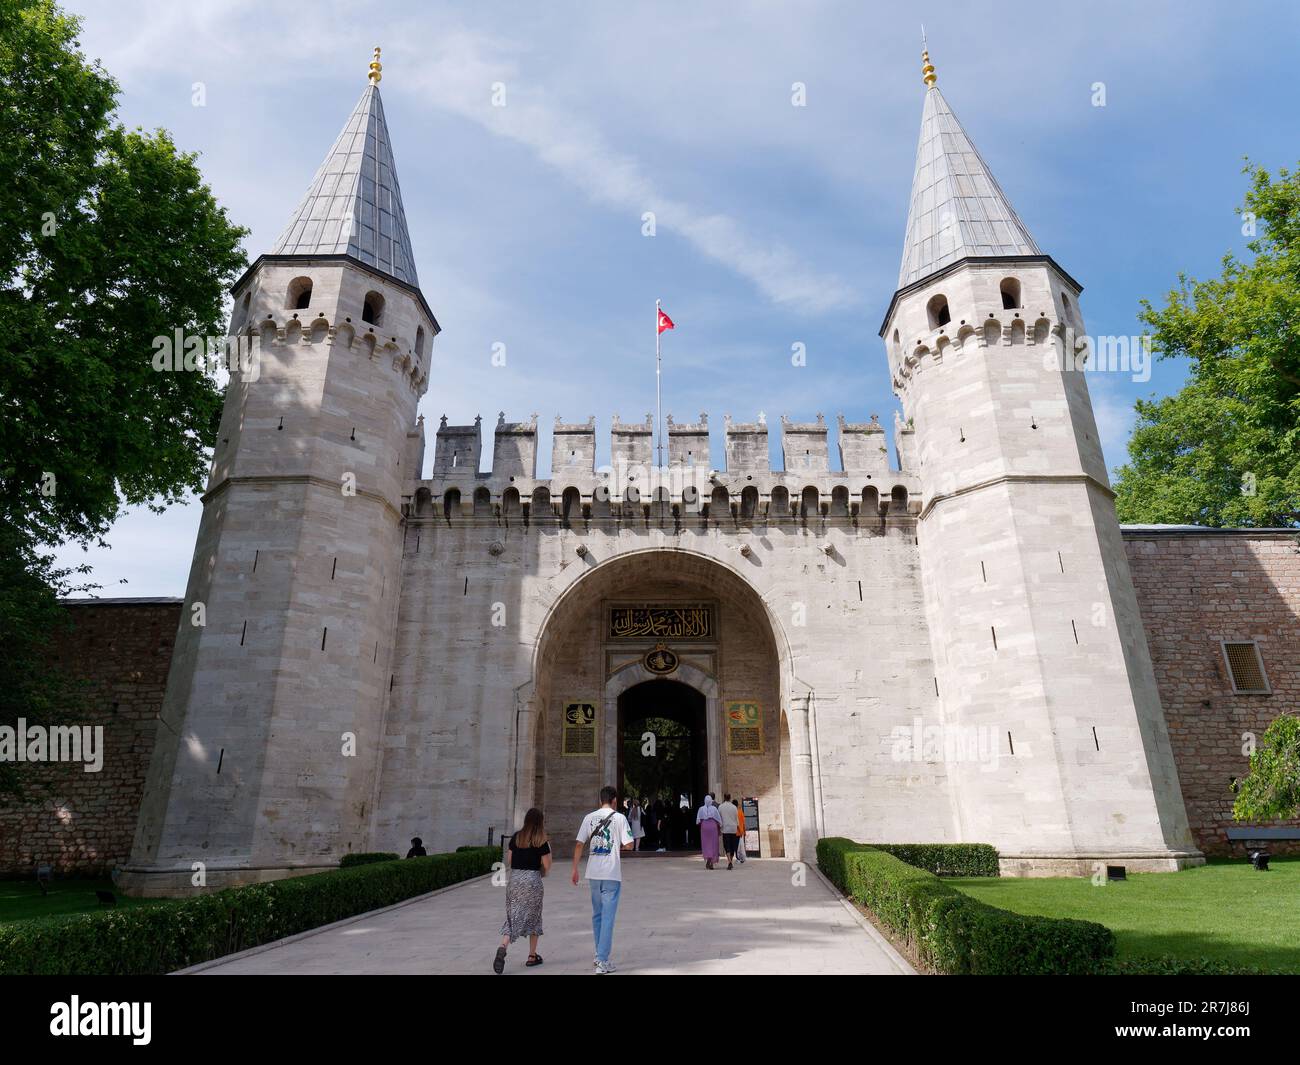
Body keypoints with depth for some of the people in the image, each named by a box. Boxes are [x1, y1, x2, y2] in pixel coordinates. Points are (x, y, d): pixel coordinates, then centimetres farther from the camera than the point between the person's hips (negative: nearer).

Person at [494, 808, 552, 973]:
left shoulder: (516, 837, 4)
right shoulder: (541, 841, -9)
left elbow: (510, 860, 9)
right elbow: (546, 867, -7)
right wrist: (548, 849, 9)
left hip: (514, 879, 3)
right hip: (532, 880, -3)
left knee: (512, 917, 7)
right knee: (533, 918, 13)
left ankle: (502, 947, -17)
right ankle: (532, 956, 21)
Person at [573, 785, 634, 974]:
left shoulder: (589, 817, 4)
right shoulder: (619, 818, -6)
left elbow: (579, 844, 3)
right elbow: (629, 845, -10)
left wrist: (575, 869, 9)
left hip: (593, 873, 4)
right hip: (612, 874, -4)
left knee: (597, 914, 19)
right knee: (608, 917, 0)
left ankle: (599, 955, 30)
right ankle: (603, 961, -1)